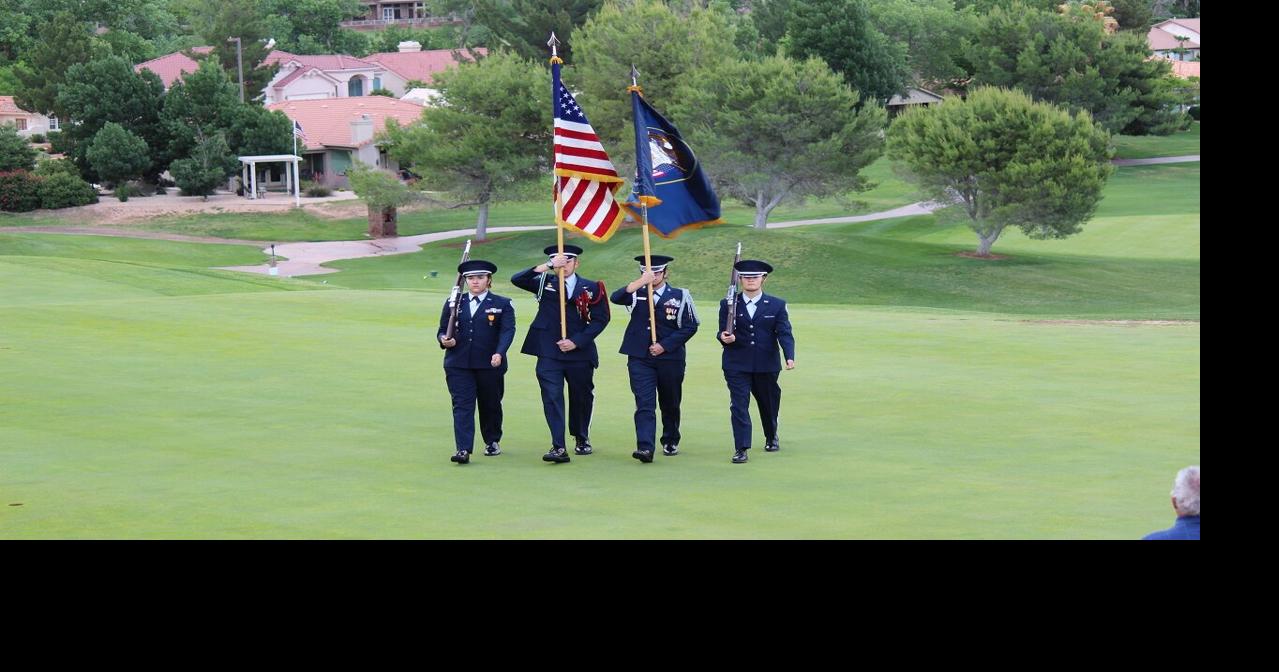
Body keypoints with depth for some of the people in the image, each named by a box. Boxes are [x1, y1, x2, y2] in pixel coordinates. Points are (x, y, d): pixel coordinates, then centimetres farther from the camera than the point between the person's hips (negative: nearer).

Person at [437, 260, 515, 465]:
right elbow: (443, 331, 14)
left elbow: (507, 330, -9)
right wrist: (445, 341, -11)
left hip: (490, 365, -1)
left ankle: (492, 442, 32)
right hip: (458, 364, 1)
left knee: (491, 405, 11)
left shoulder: (502, 305, 4)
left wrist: (499, 353, -26)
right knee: (462, 405, -10)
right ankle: (463, 450, -18)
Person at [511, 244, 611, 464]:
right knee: (552, 397, -11)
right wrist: (547, 266, -19)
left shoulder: (591, 288, 5)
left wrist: (577, 341, -9)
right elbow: (517, 280, -9)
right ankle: (558, 448, -15)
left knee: (581, 397, 13)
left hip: (579, 353, 1)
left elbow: (601, 319, 1)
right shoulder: (544, 283, 6)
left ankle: (582, 439, 36)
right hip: (549, 353, -1)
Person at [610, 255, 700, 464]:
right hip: (640, 358, 0)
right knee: (644, 404, -12)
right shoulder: (637, 294, 5)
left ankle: (671, 442, 31)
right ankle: (645, 447, -20)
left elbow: (689, 327, -2)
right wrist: (641, 282, -23)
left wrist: (664, 345, -10)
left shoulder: (679, 296, 1)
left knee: (670, 403, 13)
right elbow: (616, 298, -14)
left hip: (670, 358, 0)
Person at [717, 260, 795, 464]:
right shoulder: (728, 305, 4)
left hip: (767, 365, 1)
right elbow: (723, 332, 1)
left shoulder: (776, 305, 3)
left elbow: (784, 333, -4)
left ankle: (772, 437, 41)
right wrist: (723, 337, -24)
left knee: (769, 404, 15)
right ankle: (741, 449, -11)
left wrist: (790, 357, -19)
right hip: (737, 365, -1)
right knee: (738, 406, -11)